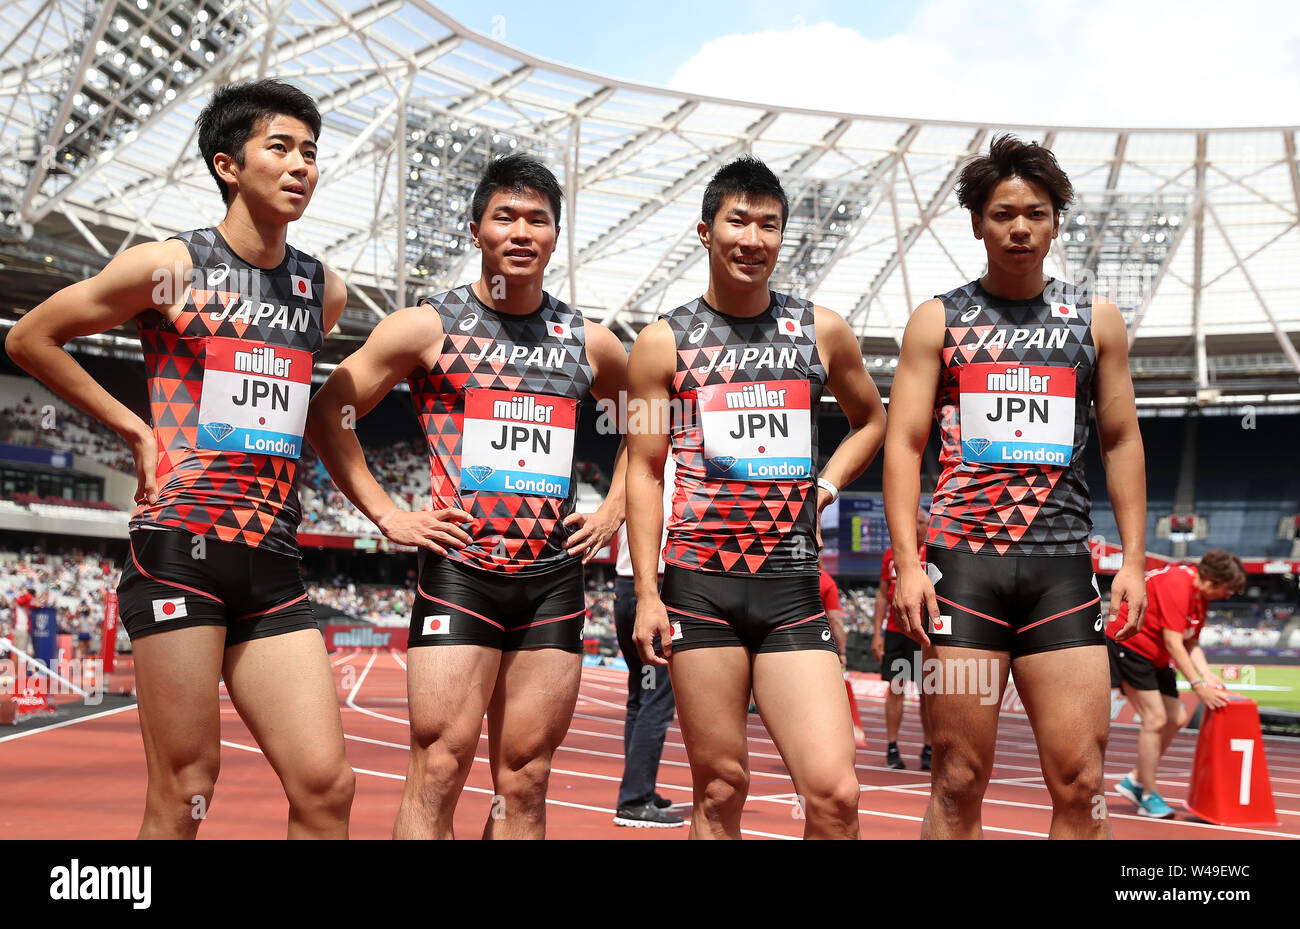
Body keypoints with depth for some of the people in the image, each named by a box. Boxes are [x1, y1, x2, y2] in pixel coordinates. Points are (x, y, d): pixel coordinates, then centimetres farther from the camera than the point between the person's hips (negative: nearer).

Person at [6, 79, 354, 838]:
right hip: (181, 549, -5)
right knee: (185, 792, -2)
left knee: (327, 785, -2)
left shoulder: (325, 291, 13)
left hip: (275, 563, 5)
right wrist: (134, 428, 3)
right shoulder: (169, 267, -1)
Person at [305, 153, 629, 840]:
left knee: (525, 782, 7)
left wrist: (613, 509, 15)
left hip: (555, 577, 3)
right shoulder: (428, 326, 1)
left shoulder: (590, 343, 11)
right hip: (459, 571, -3)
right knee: (439, 770, -7)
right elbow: (328, 411, 4)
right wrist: (385, 514, -2)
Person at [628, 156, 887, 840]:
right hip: (700, 586, -1)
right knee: (719, 787, 5)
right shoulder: (664, 342, 4)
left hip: (793, 585, 1)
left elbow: (870, 419, 26)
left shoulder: (822, 331, 9)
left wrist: (824, 487, 9)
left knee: (834, 792, -8)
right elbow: (644, 471, 4)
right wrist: (646, 593, -3)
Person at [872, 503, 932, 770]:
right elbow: (882, 594, 11)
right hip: (895, 631, 2)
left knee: (927, 692, 1)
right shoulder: (891, 554, 8)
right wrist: (876, 633, 4)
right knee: (895, 688, 1)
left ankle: (928, 749, 9)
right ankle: (892, 748, 6)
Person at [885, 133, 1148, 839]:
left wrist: (1133, 558, 7)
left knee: (1080, 784, 0)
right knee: (960, 783, 0)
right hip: (962, 563, -2)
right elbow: (903, 445, 2)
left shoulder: (1096, 319, 13)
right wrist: (908, 563, -8)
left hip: (1062, 567, 2)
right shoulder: (938, 320, 7)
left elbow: (1121, 442, 15)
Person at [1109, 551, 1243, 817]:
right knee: (1155, 718, -13)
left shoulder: (1201, 596, 6)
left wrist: (1208, 675, -9)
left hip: (1155, 656, 10)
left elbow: (1191, 644, 8)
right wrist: (1198, 686, -26)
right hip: (1128, 646, -10)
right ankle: (1149, 797, -3)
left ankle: (1135, 780, 16)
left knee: (1177, 718, 5)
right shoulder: (1177, 583, -25)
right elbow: (1173, 643, -26)